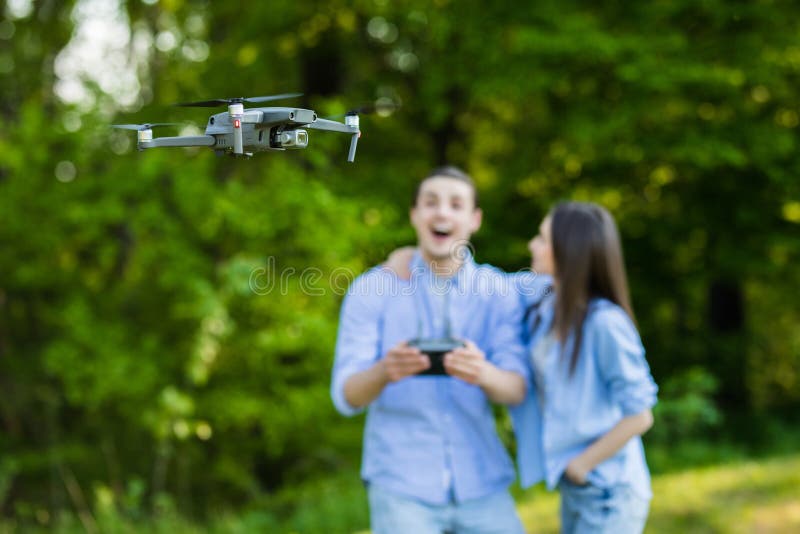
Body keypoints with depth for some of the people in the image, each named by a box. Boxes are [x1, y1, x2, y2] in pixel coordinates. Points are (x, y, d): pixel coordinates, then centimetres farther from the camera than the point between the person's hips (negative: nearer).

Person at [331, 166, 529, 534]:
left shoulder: (498, 292, 3)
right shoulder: (371, 290, -2)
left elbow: (516, 390, -6)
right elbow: (346, 396, -7)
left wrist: (483, 373, -30)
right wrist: (383, 372, -30)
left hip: (482, 485, 2)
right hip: (401, 485, -2)